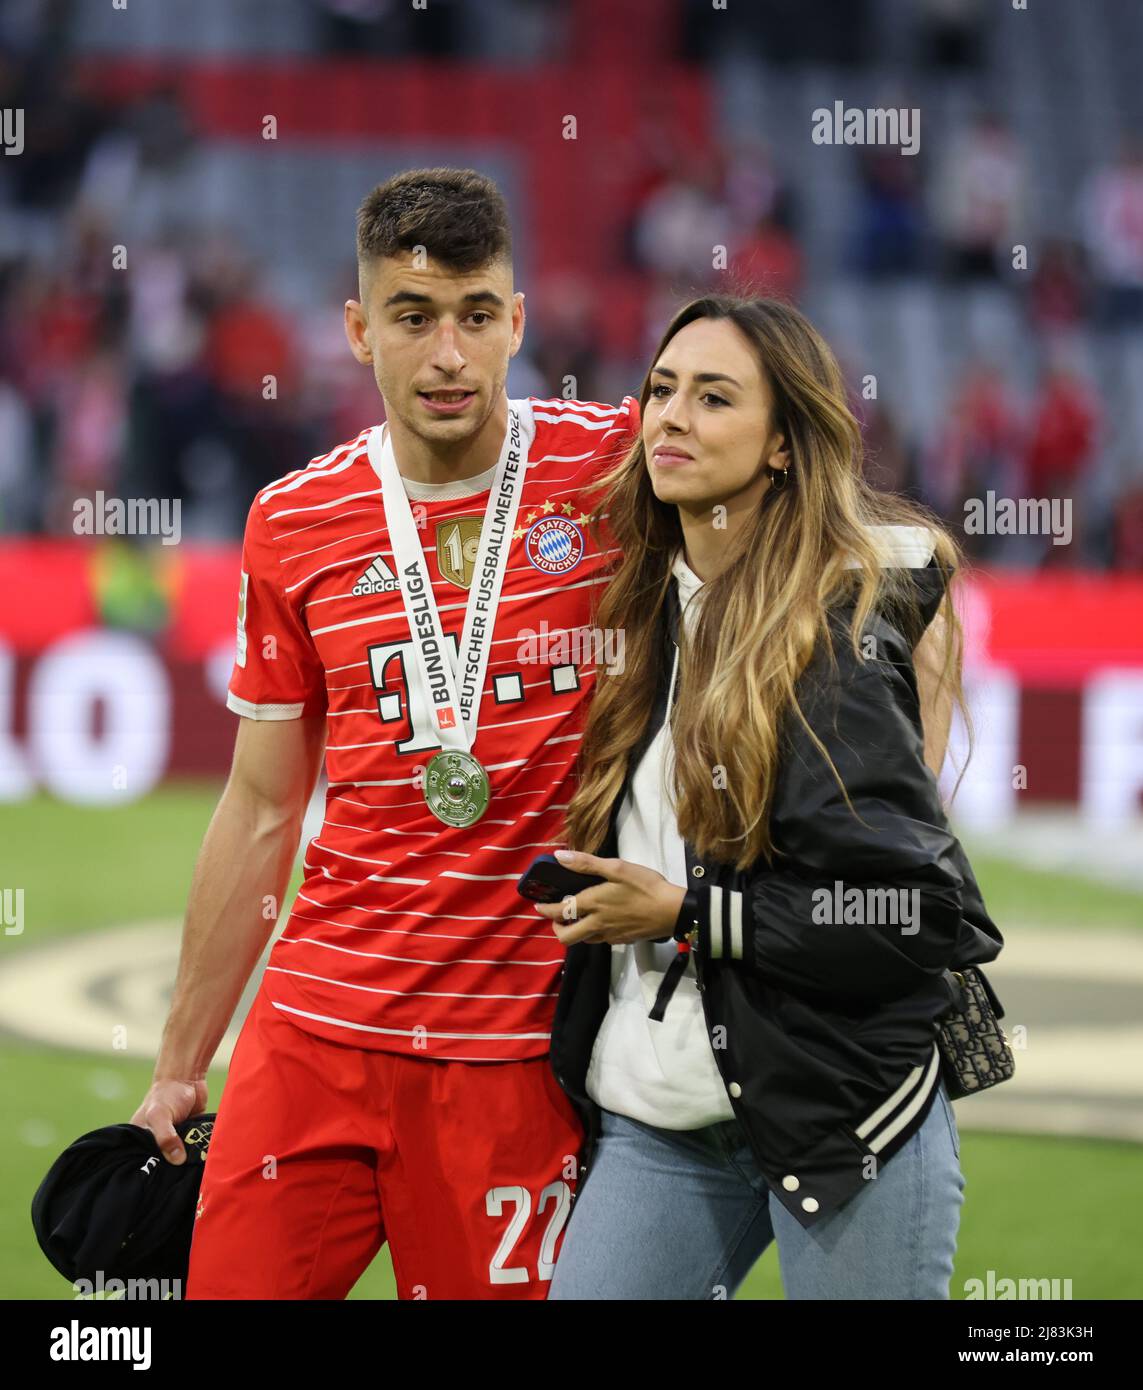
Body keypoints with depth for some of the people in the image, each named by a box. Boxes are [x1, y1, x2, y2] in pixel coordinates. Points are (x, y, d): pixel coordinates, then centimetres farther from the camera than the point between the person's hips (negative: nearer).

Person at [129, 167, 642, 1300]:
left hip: (523, 1043, -2)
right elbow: (261, 812, 13)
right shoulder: (294, 525, 6)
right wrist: (178, 1067, 15)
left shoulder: (617, 464, -3)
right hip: (316, 1027, 3)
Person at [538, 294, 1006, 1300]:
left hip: (843, 1121, -6)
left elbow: (926, 915, -16)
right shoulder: (654, 609, 10)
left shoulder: (837, 634, -12)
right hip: (657, 1121, 6)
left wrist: (689, 913, -15)